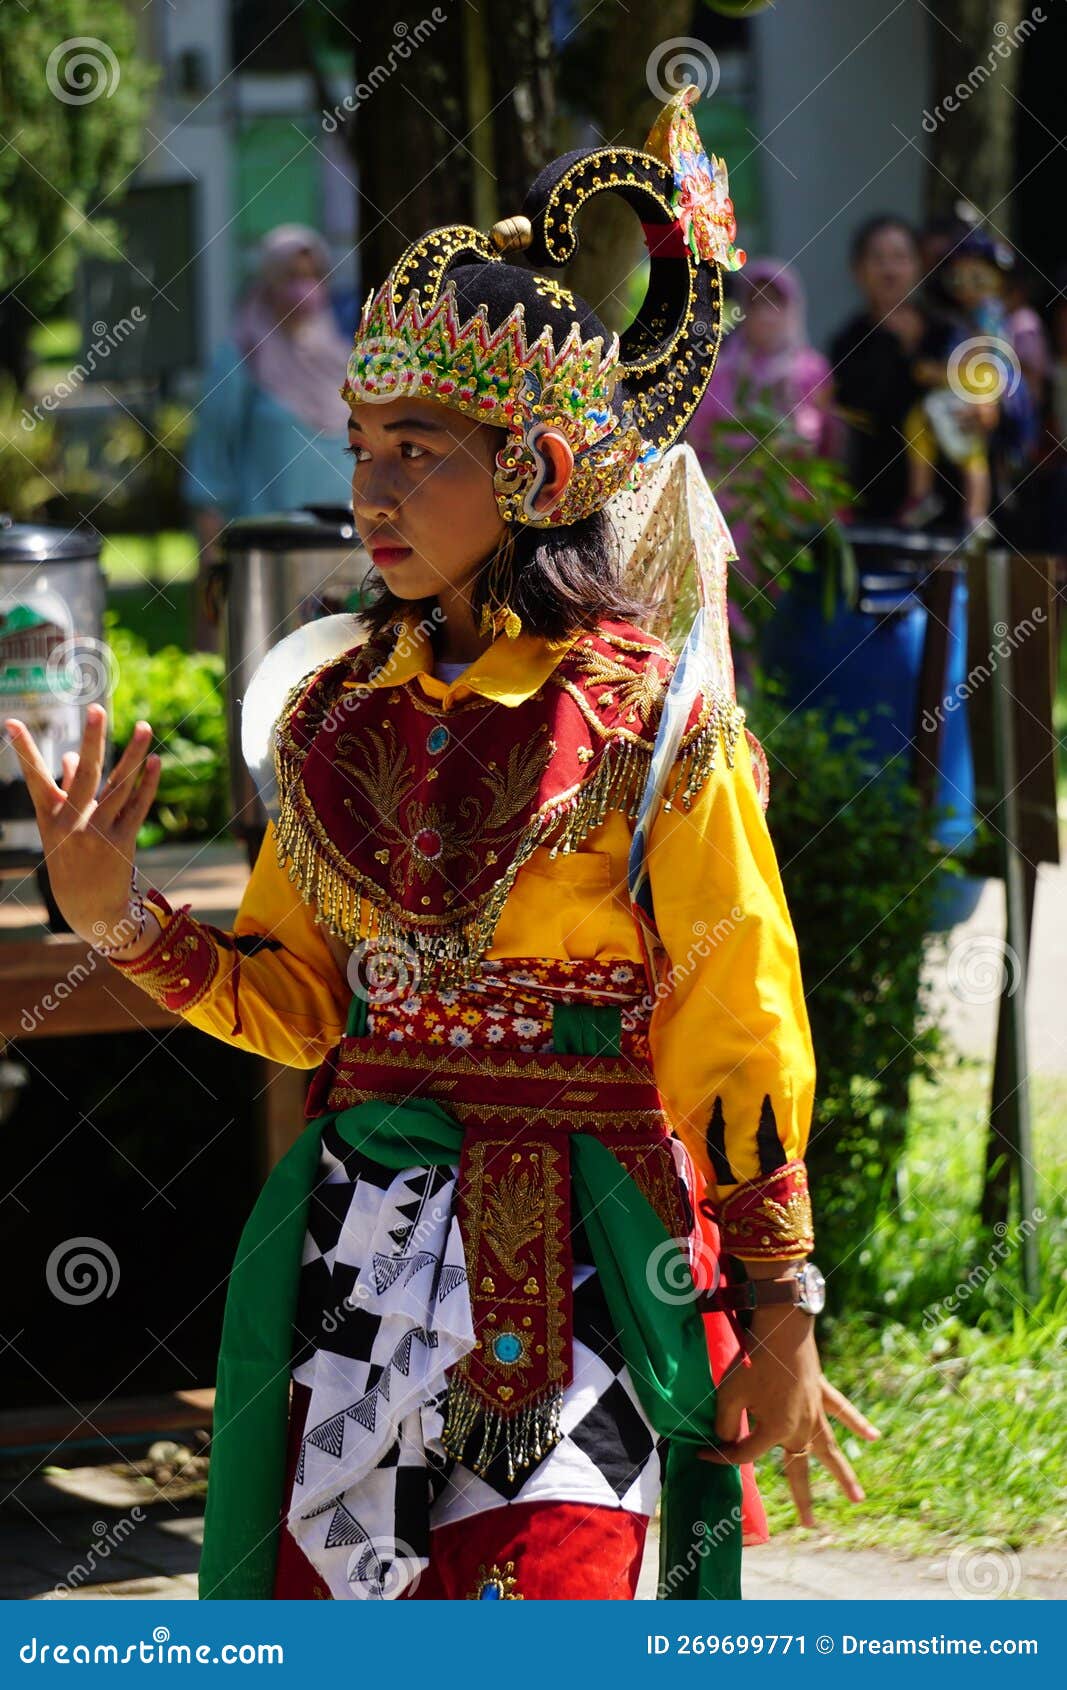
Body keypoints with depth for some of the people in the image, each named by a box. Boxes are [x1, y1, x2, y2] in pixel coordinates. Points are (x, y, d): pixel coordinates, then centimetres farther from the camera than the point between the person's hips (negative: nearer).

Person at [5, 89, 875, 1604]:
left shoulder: (658, 723, -7)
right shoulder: (338, 717, 8)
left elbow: (743, 1044, -4)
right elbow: (296, 1003, 13)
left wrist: (778, 1316, -3)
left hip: (578, 1275, -5)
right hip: (363, 1251, 5)